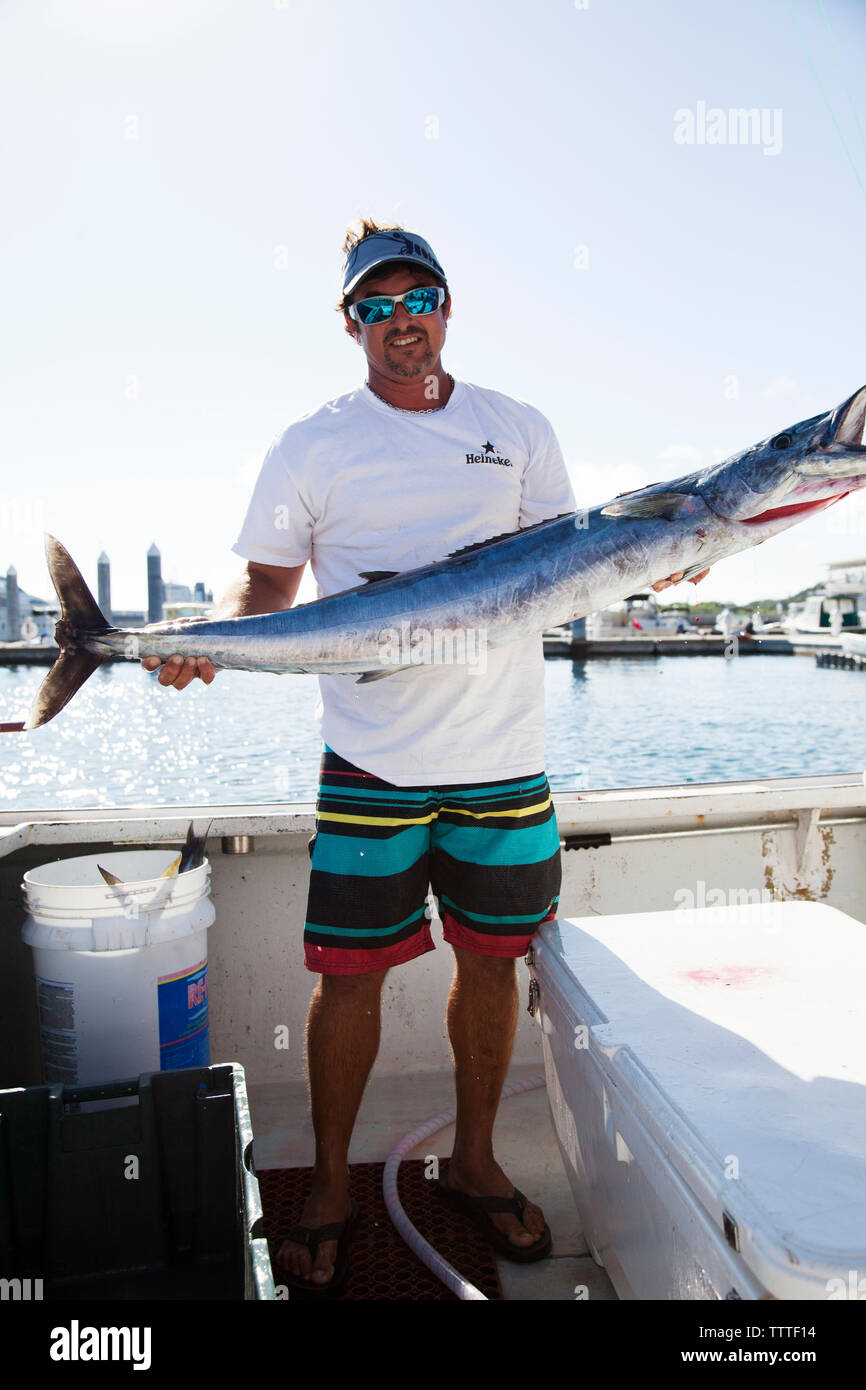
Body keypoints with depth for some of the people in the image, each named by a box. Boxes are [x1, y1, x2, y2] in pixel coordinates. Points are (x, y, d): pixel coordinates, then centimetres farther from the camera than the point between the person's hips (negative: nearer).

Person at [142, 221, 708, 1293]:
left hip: (503, 756, 3)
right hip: (372, 760, -2)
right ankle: (330, 1191, 28)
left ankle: (473, 1164, 36)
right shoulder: (311, 445, 4)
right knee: (350, 972, 4)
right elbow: (266, 585, 3)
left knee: (491, 959, 12)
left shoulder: (518, 429, 11)